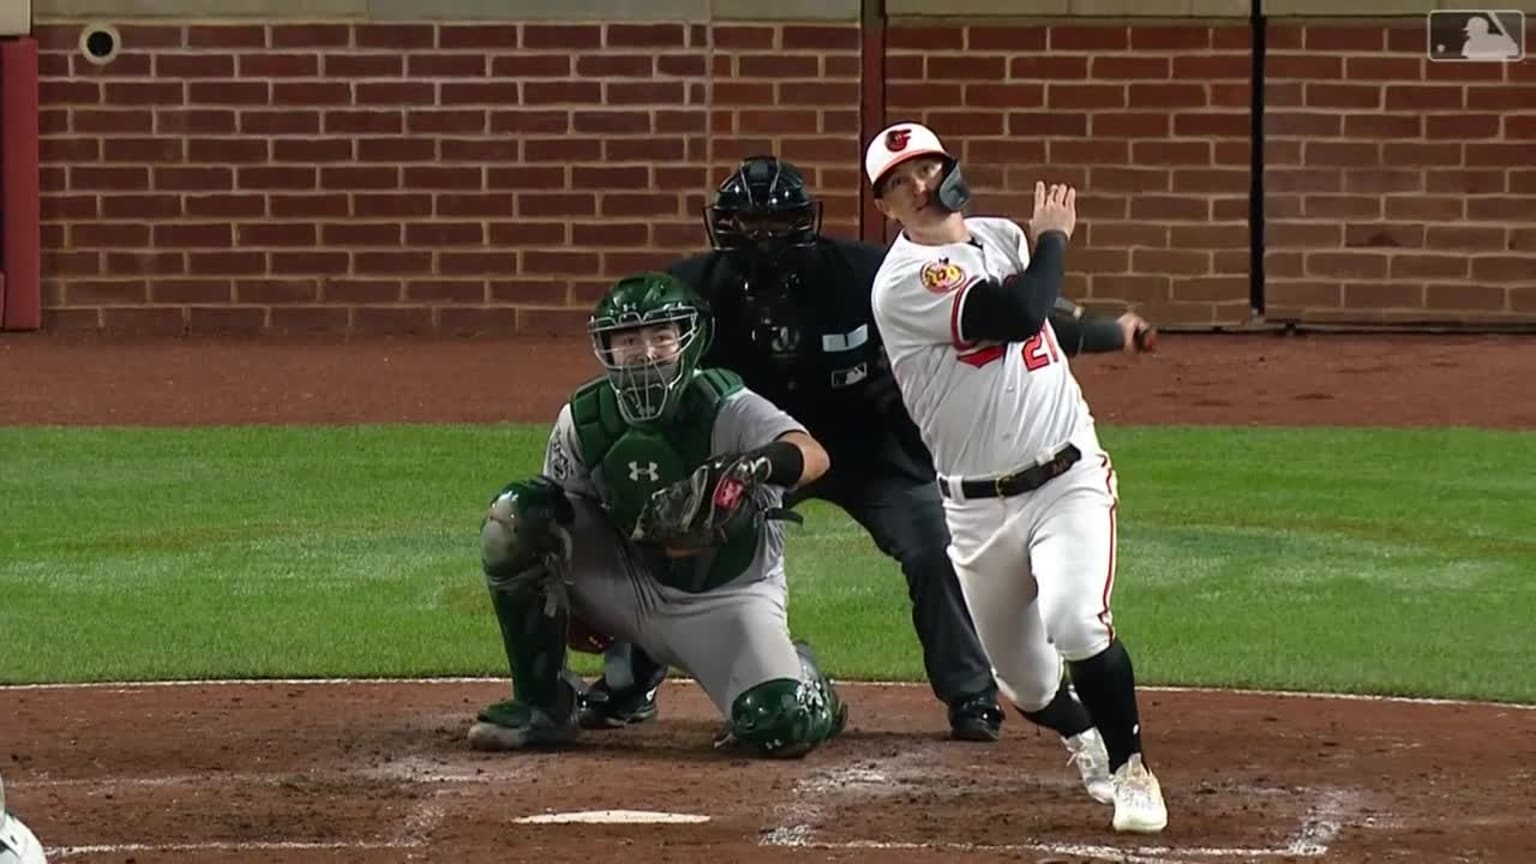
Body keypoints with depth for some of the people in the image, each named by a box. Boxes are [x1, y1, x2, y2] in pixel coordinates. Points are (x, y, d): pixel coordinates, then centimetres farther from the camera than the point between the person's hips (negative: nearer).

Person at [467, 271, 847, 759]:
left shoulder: (726, 408, -22)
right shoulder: (583, 419, -10)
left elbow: (814, 457, -41)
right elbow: (556, 512, 5)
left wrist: (754, 466, -62)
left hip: (727, 596, -4)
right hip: (630, 586, 4)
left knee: (782, 728, -28)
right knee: (515, 516, -17)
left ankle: (798, 673, 14)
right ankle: (541, 705, -5)